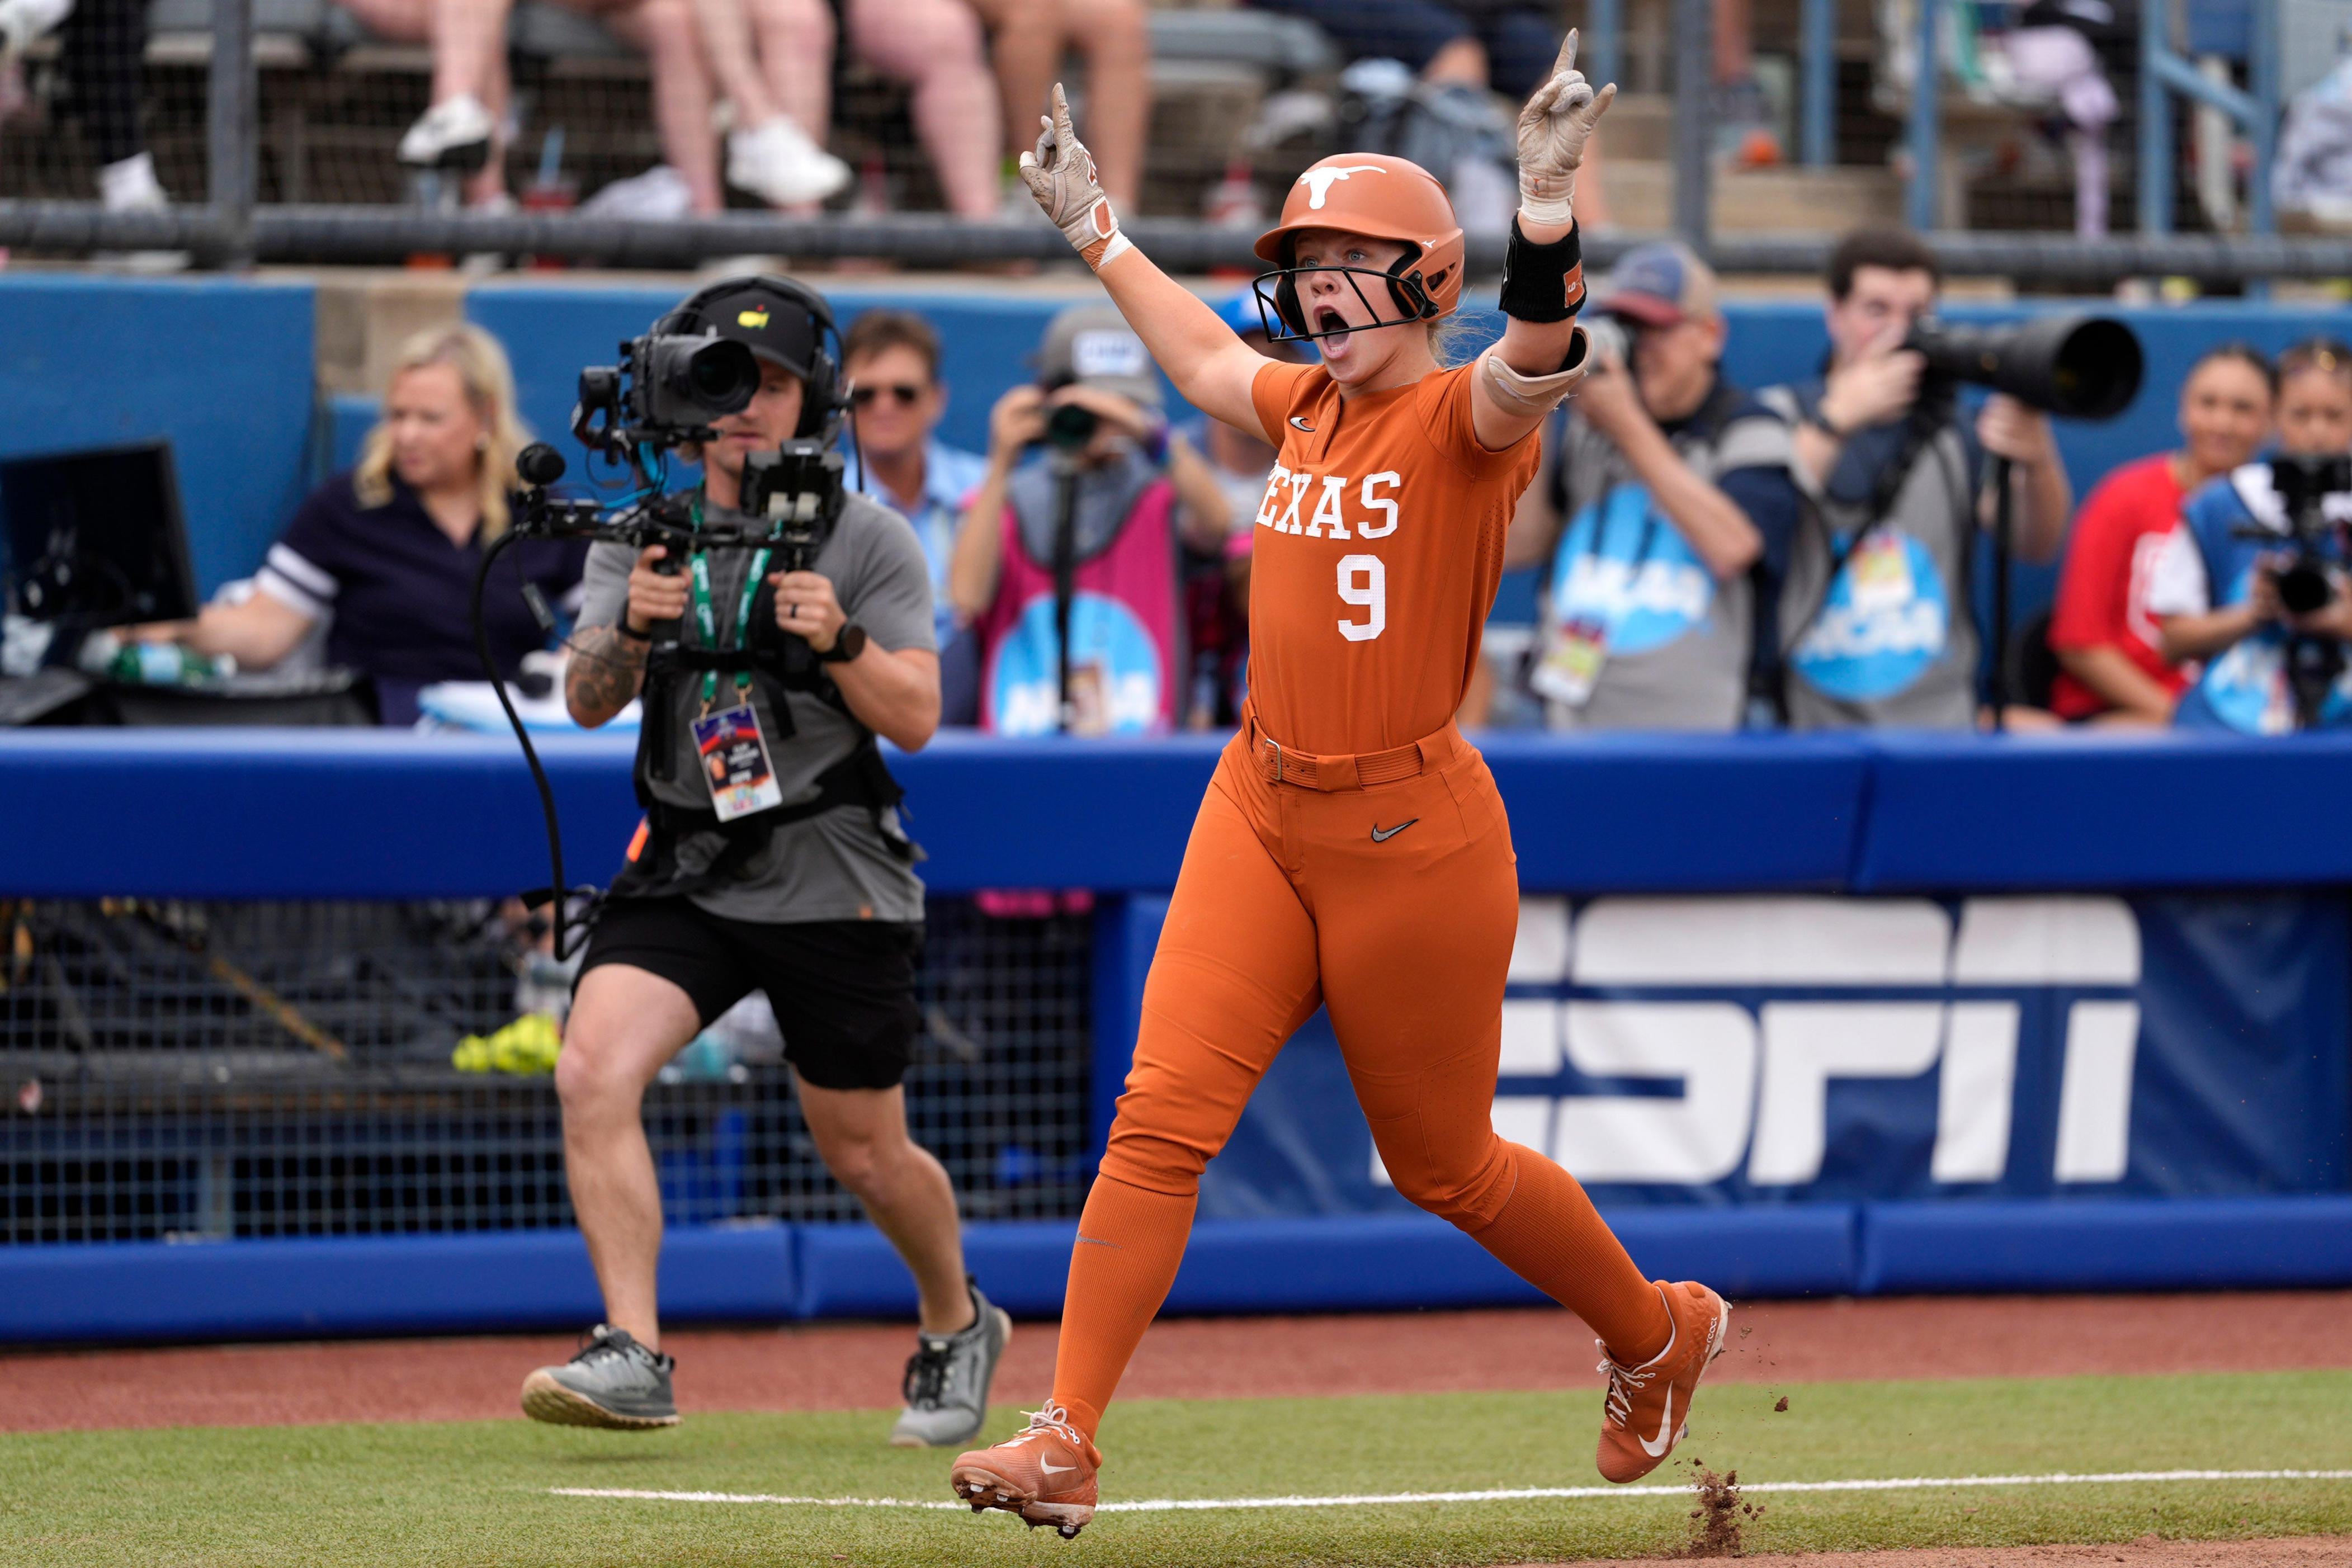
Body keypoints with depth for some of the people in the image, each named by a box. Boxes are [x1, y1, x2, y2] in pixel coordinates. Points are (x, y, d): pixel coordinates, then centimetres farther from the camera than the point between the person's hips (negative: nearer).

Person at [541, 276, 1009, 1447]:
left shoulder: (866, 541, -4)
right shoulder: (642, 537, 4)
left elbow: (916, 718, -9)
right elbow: (585, 700, -5)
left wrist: (837, 640, -26)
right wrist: (634, 627, -25)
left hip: (833, 882, -2)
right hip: (682, 873, 2)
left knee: (864, 1156, 5)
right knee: (593, 1073, -21)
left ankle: (957, 1323, 34)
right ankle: (632, 1357, -22)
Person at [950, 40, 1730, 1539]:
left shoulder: (1464, 421, -12)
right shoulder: (1308, 407, 10)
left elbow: (1536, 363, -36)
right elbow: (1206, 359, 33)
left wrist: (1548, 197, -51)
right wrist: (1098, 233, 39)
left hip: (1414, 836, -6)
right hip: (1261, 811, 6)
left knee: (1443, 1164, 9)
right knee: (1162, 1120, -9)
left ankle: (1658, 1332, 35)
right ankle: (1067, 1444, -11)